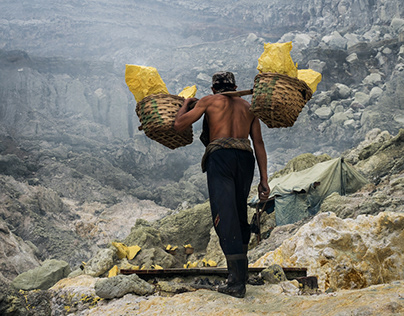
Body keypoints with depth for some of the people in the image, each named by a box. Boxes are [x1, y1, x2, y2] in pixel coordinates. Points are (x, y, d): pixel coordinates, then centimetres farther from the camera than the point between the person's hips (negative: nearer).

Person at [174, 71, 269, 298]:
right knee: (240, 215, 17)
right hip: (245, 158, 5)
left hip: (220, 156, -4)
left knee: (225, 217, -10)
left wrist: (186, 104, 32)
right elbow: (259, 143, 16)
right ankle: (241, 272, 22)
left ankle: (237, 282, -16)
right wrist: (264, 180, 14)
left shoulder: (209, 101, 15)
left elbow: (179, 125, 11)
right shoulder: (248, 107, 25)